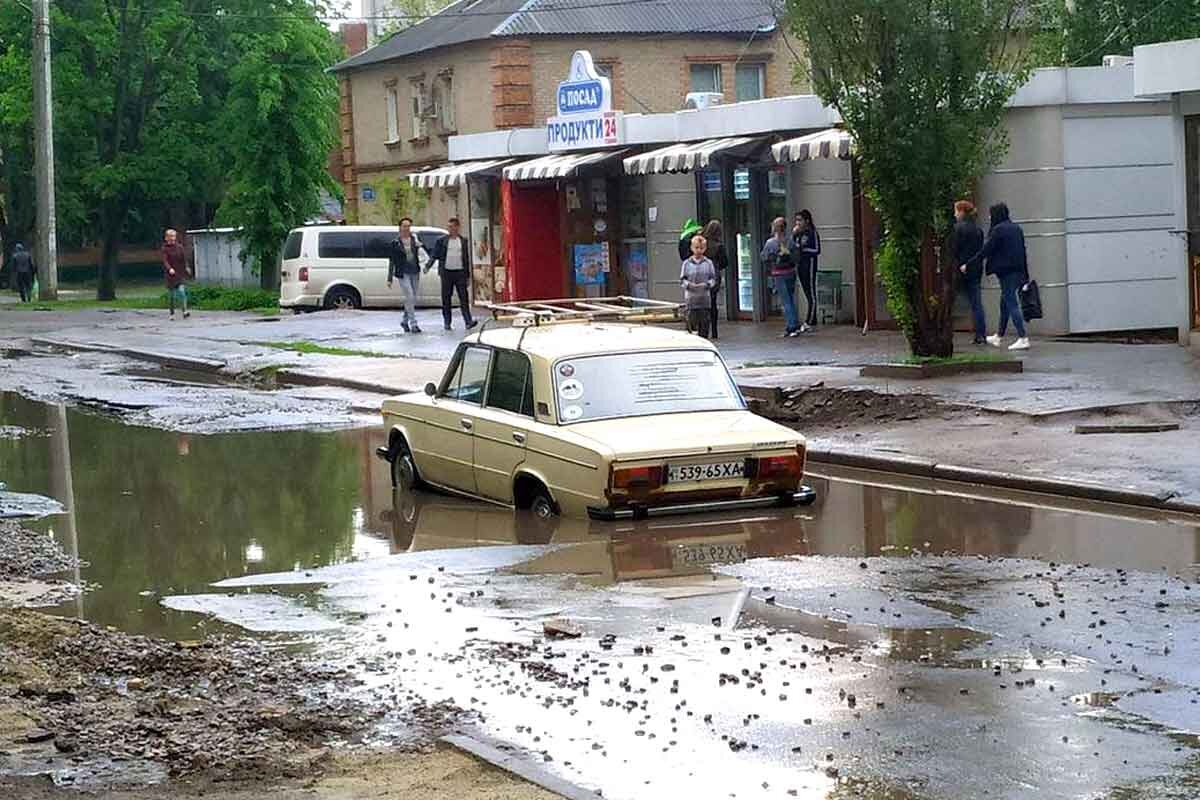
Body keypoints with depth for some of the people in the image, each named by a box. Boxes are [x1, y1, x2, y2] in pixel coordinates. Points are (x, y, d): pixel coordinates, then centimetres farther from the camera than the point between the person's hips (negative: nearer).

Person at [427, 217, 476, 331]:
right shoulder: (442, 241, 4)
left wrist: (468, 276, 10)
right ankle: (447, 323, 12)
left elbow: (467, 259, 12)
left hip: (460, 272, 0)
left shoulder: (464, 241, 9)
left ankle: (468, 321, -13)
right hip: (447, 272, 0)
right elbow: (434, 255, 4)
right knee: (446, 299, 4)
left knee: (464, 297, -8)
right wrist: (428, 266, -13)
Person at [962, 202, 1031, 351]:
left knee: (1011, 304, -7)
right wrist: (1025, 276, 18)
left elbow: (985, 250, -13)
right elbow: (1023, 251, 15)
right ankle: (999, 337, 29)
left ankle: (1023, 338, -13)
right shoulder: (1016, 228, 13)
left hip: (1006, 271, -8)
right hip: (1017, 270, 8)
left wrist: (968, 265, -5)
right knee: (1005, 303, 18)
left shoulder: (998, 230, -11)